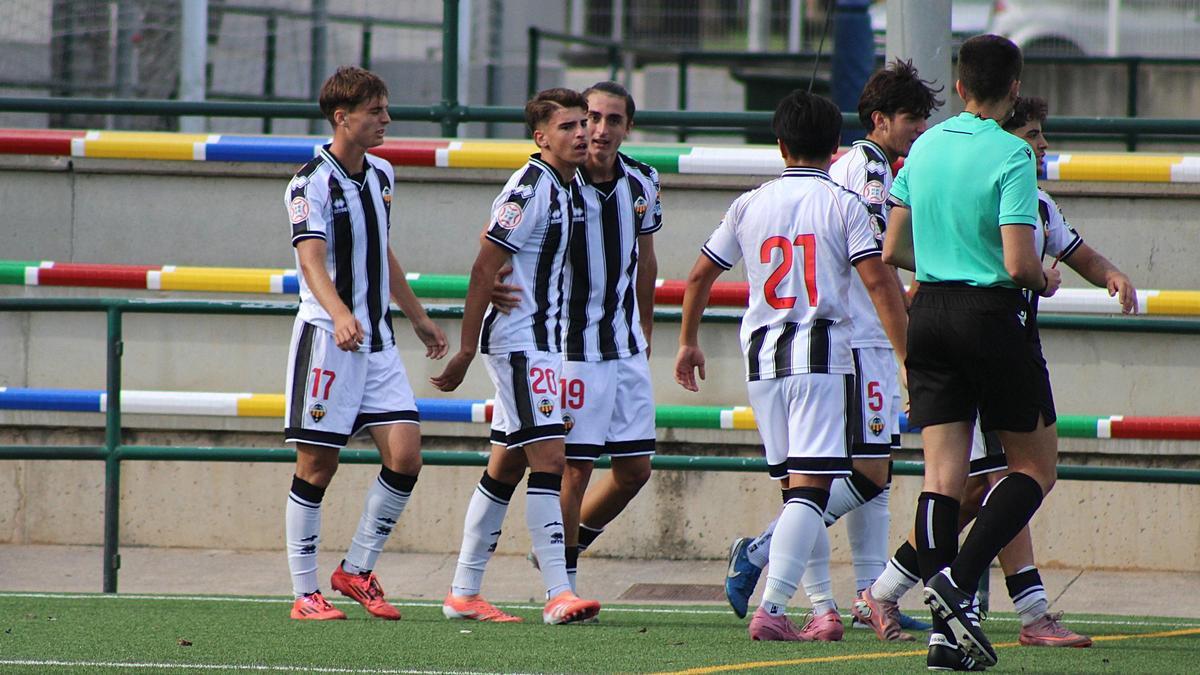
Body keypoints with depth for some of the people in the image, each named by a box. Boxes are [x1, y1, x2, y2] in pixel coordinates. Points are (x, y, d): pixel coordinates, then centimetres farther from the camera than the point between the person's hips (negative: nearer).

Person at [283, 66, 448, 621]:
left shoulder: (381, 175, 13)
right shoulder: (311, 183, -11)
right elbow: (312, 261, -24)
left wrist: (418, 318, 32)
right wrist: (340, 315, -41)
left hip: (377, 340, 7)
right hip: (326, 338, -7)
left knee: (405, 453, -4)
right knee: (317, 464, -3)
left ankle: (357, 572, 10)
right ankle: (306, 593, 6)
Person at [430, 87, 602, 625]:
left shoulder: (570, 188, 12)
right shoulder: (530, 188, -16)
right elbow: (484, 267, -16)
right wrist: (466, 350, -17)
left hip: (545, 343, 10)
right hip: (518, 342, -10)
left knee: (509, 464, 11)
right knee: (549, 457, -14)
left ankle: (463, 593, 17)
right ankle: (558, 593, -17)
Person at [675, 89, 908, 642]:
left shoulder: (750, 204, 9)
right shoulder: (842, 204, -2)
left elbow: (700, 275, 16)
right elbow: (878, 281, -11)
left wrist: (688, 342, 30)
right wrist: (908, 358, -9)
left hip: (762, 357, 5)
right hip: (821, 355, -4)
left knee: (794, 486, 15)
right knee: (809, 486, -9)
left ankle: (823, 607, 16)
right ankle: (771, 608, -22)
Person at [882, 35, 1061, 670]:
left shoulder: (924, 147, 6)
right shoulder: (1011, 155, -13)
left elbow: (893, 250, 13)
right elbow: (1019, 263, -19)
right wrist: (1046, 282, 3)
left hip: (930, 312, 6)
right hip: (994, 315, -6)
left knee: (941, 474, 3)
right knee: (1035, 467, 8)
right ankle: (958, 580, -11)